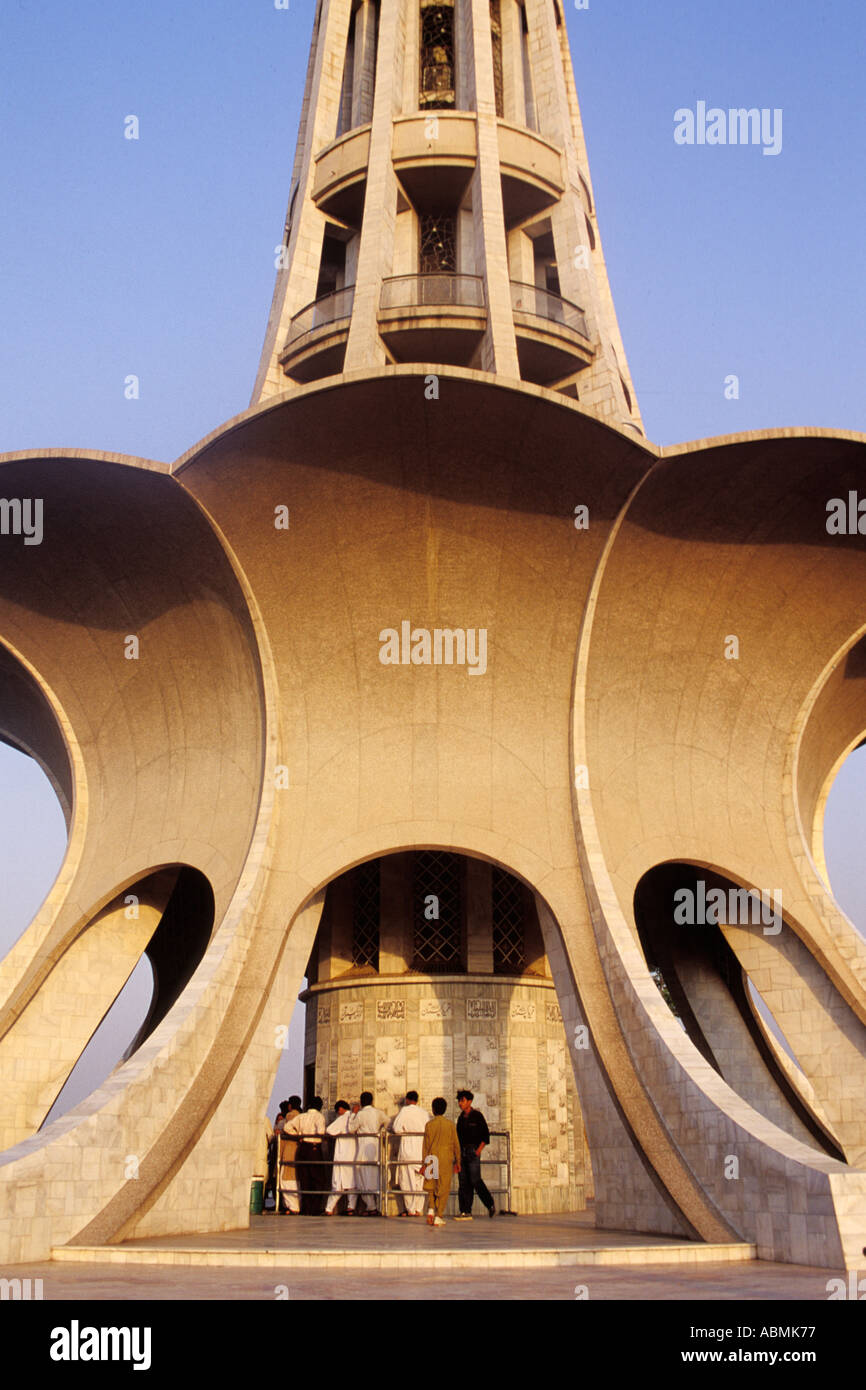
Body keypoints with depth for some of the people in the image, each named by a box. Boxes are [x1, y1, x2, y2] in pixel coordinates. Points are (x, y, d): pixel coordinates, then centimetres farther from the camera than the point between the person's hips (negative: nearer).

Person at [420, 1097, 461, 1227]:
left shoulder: (429, 1124, -1)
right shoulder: (450, 1124, -1)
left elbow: (425, 1144, -2)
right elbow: (456, 1144, 1)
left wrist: (424, 1162, 2)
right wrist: (458, 1161, 11)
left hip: (432, 1159, 1)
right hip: (446, 1159, -1)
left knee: (432, 1187, 16)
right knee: (443, 1188, 3)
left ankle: (431, 1209, -3)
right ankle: (438, 1216, -1)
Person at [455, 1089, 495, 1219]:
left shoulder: (477, 1116, -3)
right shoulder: (461, 1118, 14)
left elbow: (486, 1135, -4)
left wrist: (479, 1150, -11)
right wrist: (457, 1153, 12)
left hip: (473, 1151, -6)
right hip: (462, 1152, 6)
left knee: (475, 1180, -13)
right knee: (464, 1183, 2)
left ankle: (490, 1205, 3)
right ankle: (466, 1212, 3)